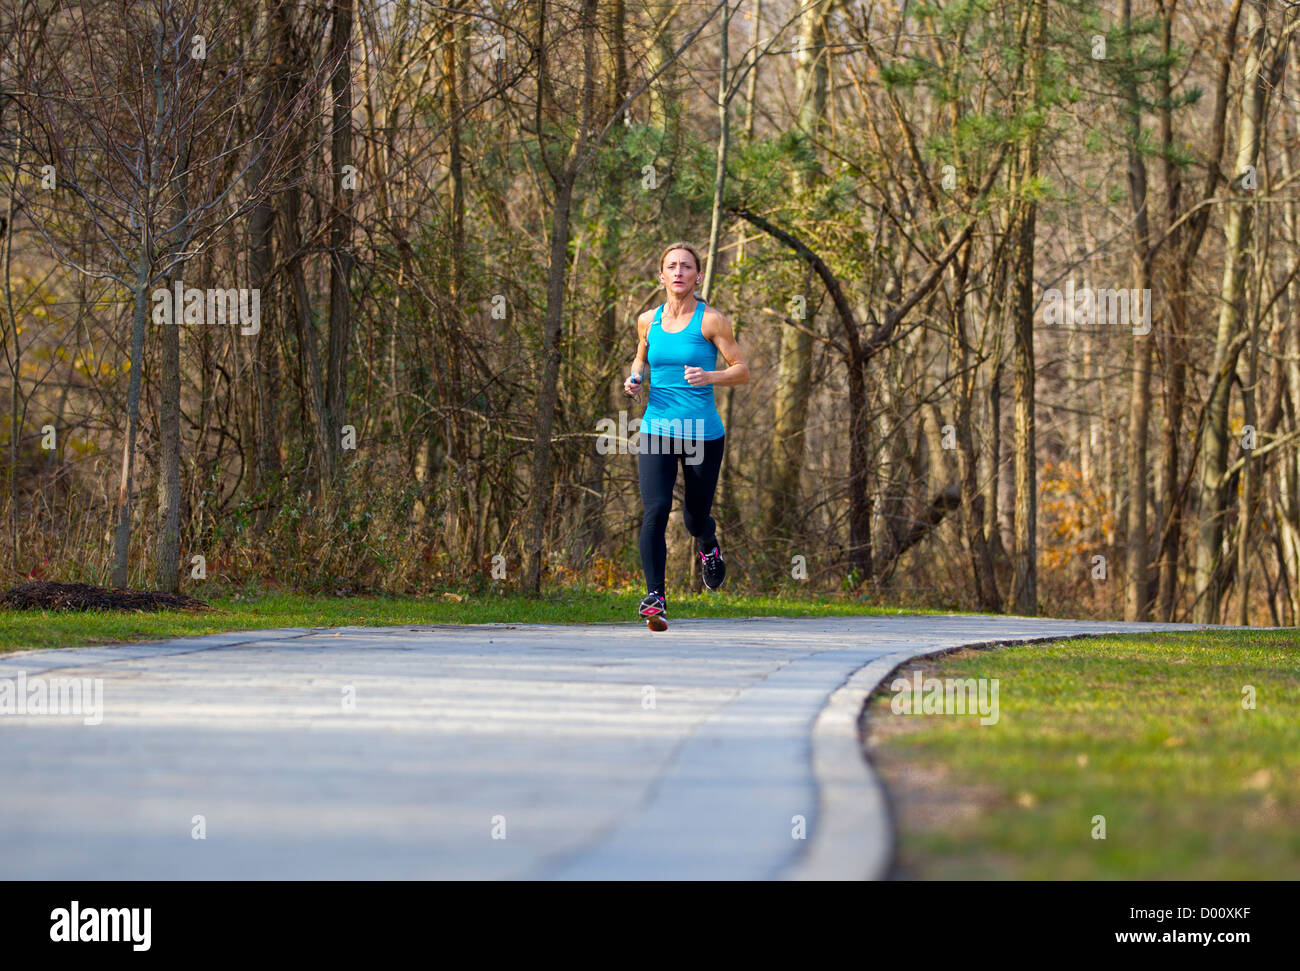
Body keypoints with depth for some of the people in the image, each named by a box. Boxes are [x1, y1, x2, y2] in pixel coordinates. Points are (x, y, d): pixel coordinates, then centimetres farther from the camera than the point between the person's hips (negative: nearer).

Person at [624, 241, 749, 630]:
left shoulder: (711, 320, -4)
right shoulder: (648, 320, 7)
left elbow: (743, 371, -3)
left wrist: (709, 376, -22)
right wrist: (634, 378, 4)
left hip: (702, 433, -2)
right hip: (656, 429, 2)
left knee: (696, 517, 10)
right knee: (656, 509, -18)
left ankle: (708, 543, 48)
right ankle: (655, 598, -23)